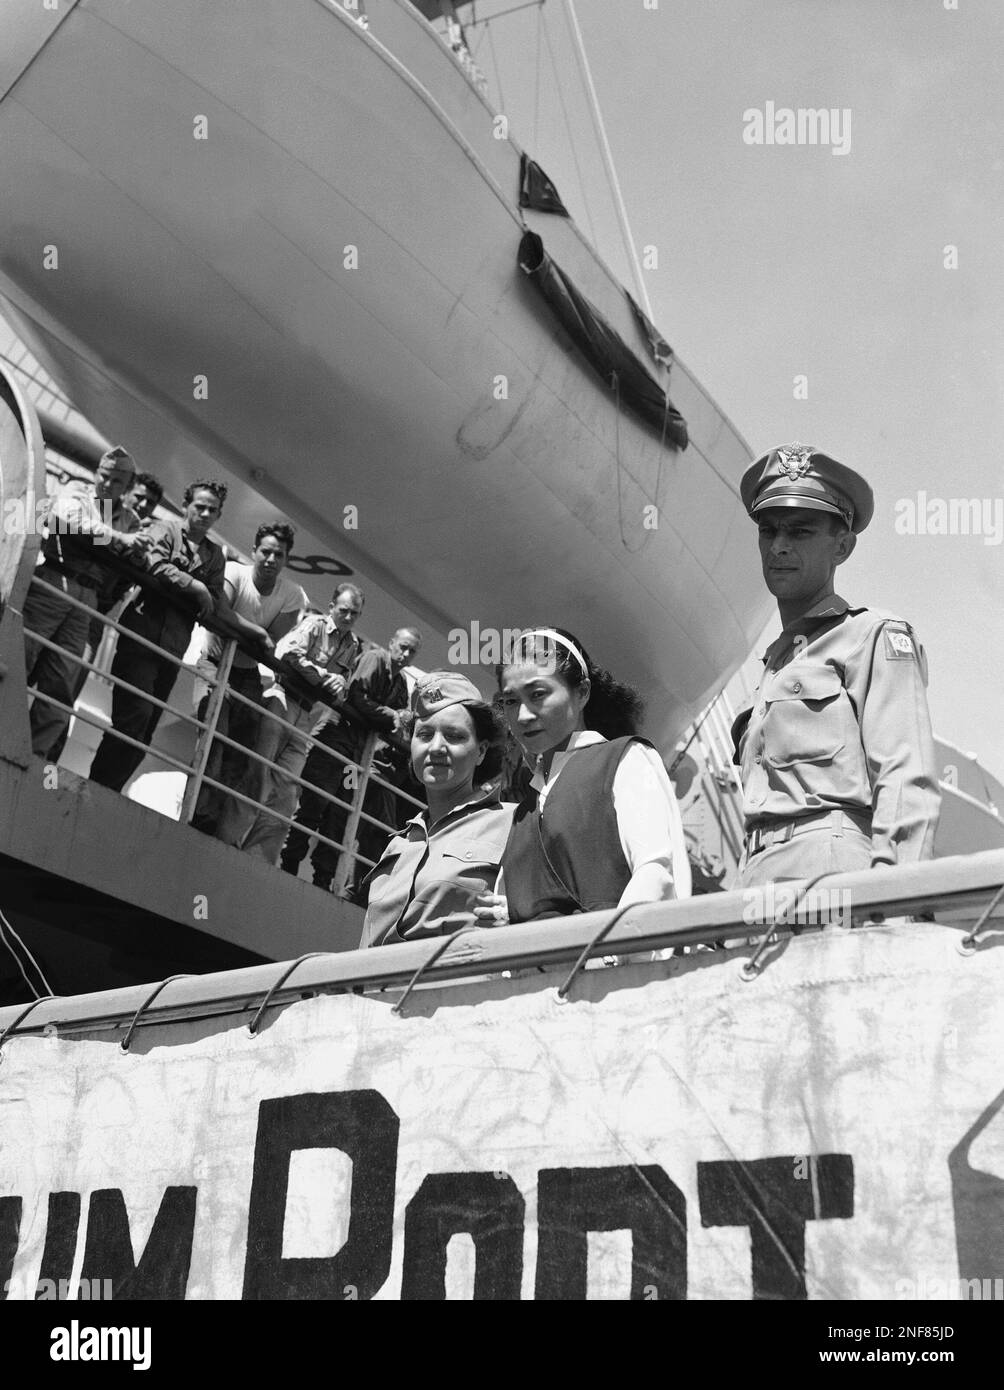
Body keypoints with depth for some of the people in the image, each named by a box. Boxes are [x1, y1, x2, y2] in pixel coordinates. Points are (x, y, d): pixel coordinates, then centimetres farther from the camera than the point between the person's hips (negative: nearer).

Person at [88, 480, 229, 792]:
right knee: (135, 714, -17)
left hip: (174, 646, 6)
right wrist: (194, 586, -9)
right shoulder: (164, 529, 5)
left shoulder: (215, 555, 18)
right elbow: (156, 565, -15)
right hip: (143, 633, -6)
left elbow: (214, 602, 5)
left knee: (145, 730, 4)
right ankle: (99, 788, -11)